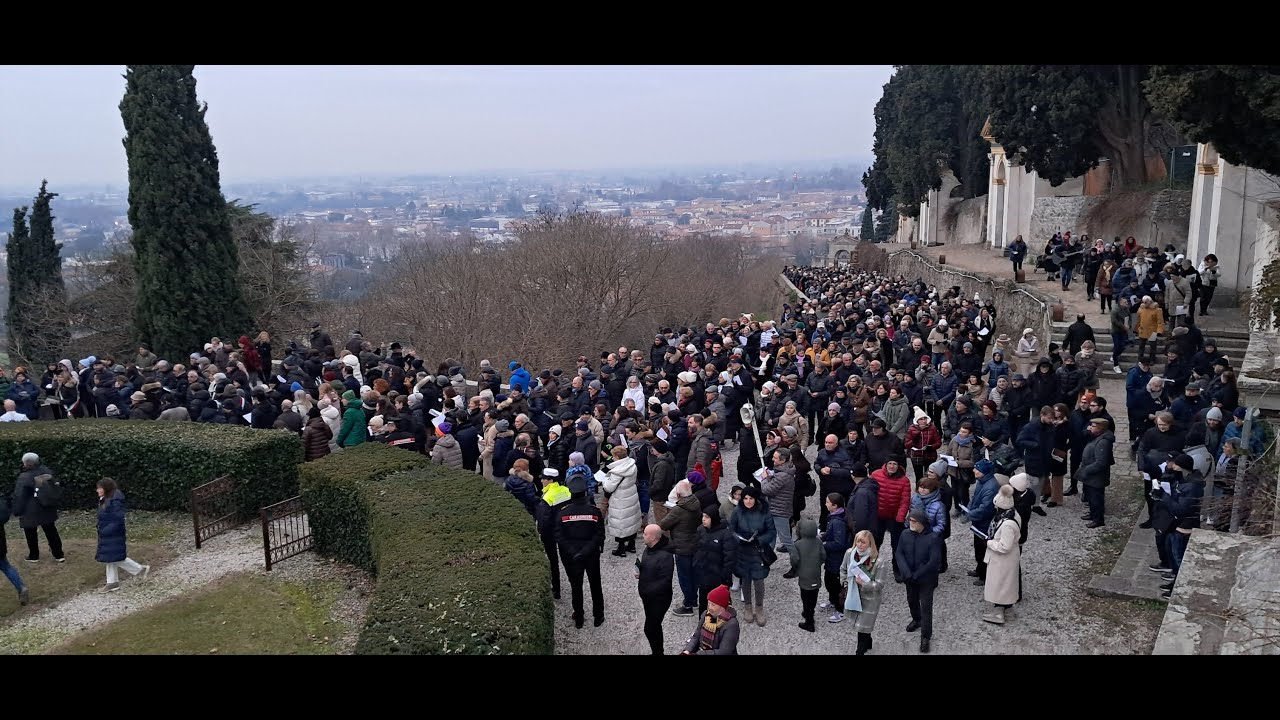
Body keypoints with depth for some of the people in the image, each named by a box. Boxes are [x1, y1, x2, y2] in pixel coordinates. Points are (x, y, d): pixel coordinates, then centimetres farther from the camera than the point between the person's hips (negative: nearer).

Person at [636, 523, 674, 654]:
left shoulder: (665, 556, -27)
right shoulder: (649, 548, 3)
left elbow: (665, 581, -26)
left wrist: (646, 591, -23)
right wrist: (639, 572, -2)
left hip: (659, 599, -9)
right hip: (648, 596, 9)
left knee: (650, 628, -4)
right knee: (654, 626, 21)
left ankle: (657, 652, 13)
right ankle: (657, 651, 35)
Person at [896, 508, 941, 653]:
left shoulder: (933, 538, -21)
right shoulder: (905, 534, -8)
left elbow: (934, 561, -21)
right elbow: (898, 553, -6)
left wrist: (917, 575, -19)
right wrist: (907, 573, -18)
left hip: (926, 579, -5)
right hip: (909, 577, 5)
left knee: (926, 607, 1)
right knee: (912, 601, 24)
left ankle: (925, 637, 11)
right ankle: (916, 620, 51)